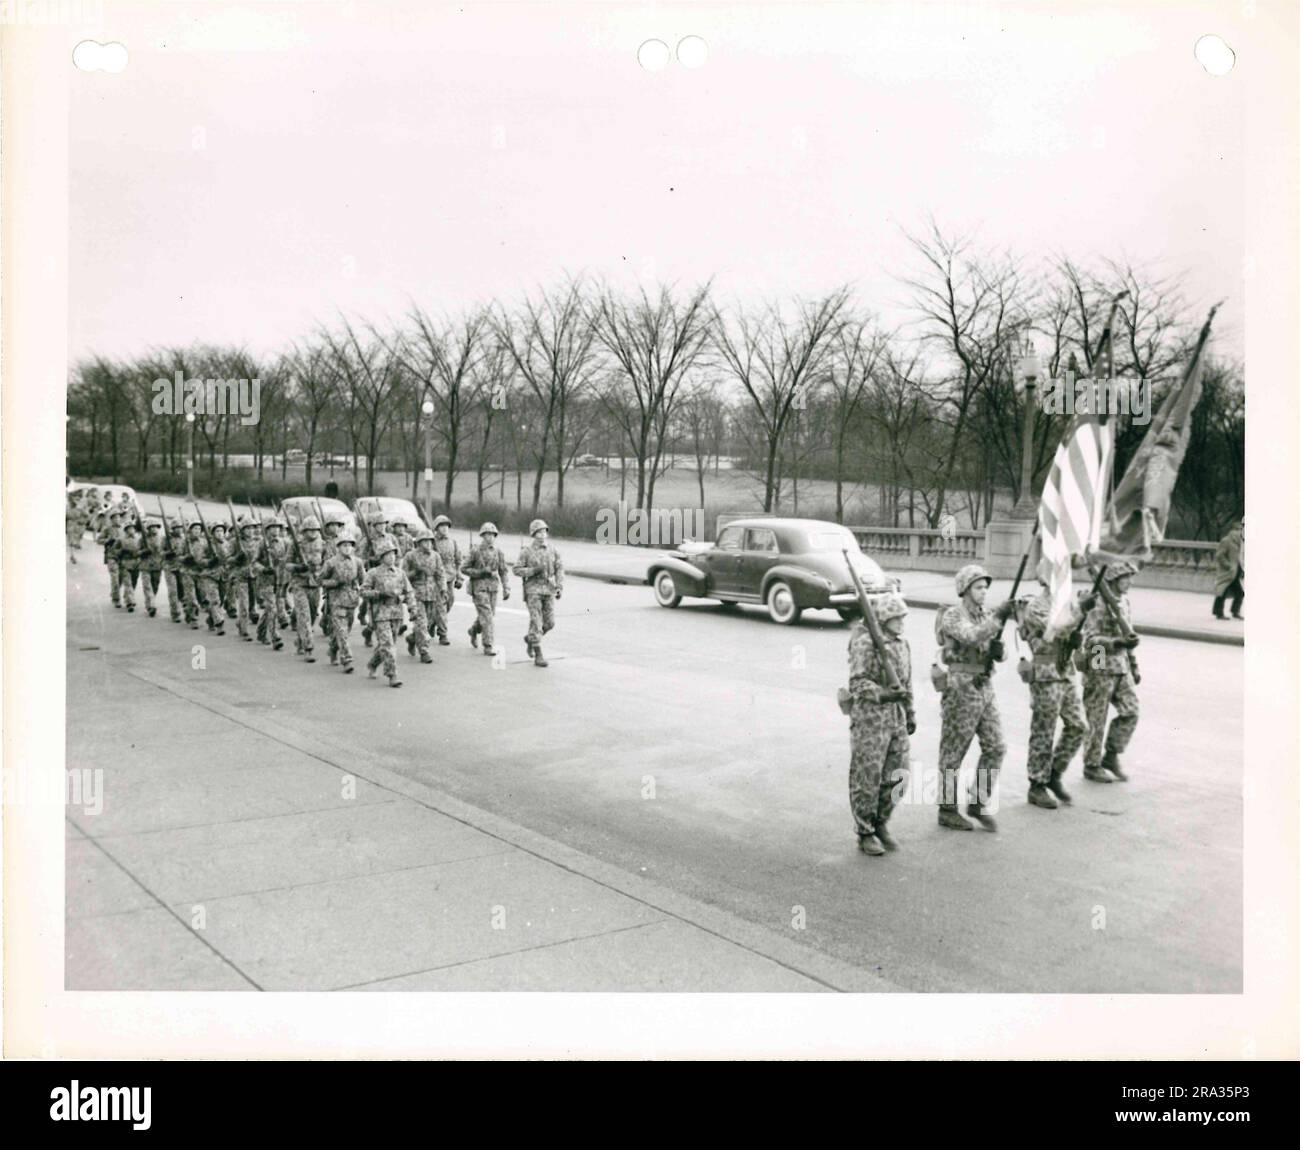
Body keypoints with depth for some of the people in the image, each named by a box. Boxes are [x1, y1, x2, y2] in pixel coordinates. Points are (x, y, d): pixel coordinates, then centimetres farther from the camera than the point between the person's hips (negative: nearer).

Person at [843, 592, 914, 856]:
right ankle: (865, 834, 14)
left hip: (895, 717, 7)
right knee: (867, 777, 2)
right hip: (868, 718, -7)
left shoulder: (901, 644, 12)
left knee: (896, 775, 8)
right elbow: (858, 683, -20)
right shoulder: (865, 643, -13)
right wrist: (883, 695, -34)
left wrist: (910, 713, 19)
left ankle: (880, 824, 26)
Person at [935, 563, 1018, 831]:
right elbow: (971, 637, -29)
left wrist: (998, 649, -11)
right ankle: (947, 810, 12)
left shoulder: (985, 616, 11)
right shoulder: (953, 616, -10)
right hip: (961, 690, -7)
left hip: (985, 688, 7)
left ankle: (978, 802, 17)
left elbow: (999, 654, 11)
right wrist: (998, 617, -32)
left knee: (995, 748, 5)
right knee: (954, 752, 2)